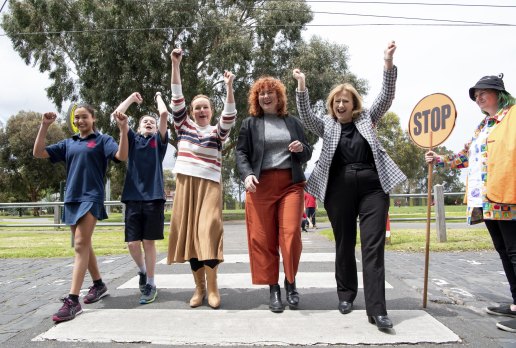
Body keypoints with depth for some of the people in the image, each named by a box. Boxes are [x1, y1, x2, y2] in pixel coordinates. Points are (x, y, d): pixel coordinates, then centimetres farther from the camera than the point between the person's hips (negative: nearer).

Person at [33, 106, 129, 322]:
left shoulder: (102, 140, 2)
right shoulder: (68, 143, 16)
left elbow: (122, 156, -14)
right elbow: (38, 153, 11)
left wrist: (123, 129, -26)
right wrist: (44, 127, 2)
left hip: (91, 197, -6)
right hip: (71, 198, 7)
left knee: (80, 245, -14)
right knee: (83, 245, 14)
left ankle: (72, 300, -16)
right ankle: (99, 285, 30)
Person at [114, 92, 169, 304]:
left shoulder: (159, 141, 12)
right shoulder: (133, 140, 16)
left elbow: (165, 114, 1)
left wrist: (159, 97, 19)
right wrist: (132, 97, 21)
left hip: (154, 197, -2)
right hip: (133, 197, 2)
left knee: (149, 241, 1)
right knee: (132, 242, 0)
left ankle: (151, 284, 14)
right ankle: (142, 271, 28)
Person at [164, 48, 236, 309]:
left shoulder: (217, 131, 8)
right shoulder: (184, 127, 12)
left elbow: (230, 116, -11)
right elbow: (177, 99, 3)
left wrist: (229, 88, -24)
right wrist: (175, 65, -6)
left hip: (209, 184, -2)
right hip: (186, 183, 2)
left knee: (207, 232, -12)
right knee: (189, 233, 2)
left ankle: (212, 288, -4)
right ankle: (199, 288, 11)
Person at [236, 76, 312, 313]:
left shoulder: (292, 122, 17)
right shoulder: (250, 123, 11)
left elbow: (307, 154, 20)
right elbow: (241, 153, 5)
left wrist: (302, 148, -4)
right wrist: (247, 174, -14)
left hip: (291, 183, 1)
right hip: (261, 184, -1)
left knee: (291, 234, -10)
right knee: (263, 238, -1)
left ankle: (290, 282, 12)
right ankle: (273, 288, 13)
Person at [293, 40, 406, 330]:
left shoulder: (367, 118, 13)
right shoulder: (327, 125, 12)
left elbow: (386, 99, 1)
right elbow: (306, 117, -5)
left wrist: (389, 64, -12)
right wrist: (302, 87, -18)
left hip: (373, 186, 0)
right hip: (340, 189, 1)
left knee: (374, 247, -6)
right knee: (344, 244, 10)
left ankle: (376, 309, -4)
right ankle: (346, 294, 28)